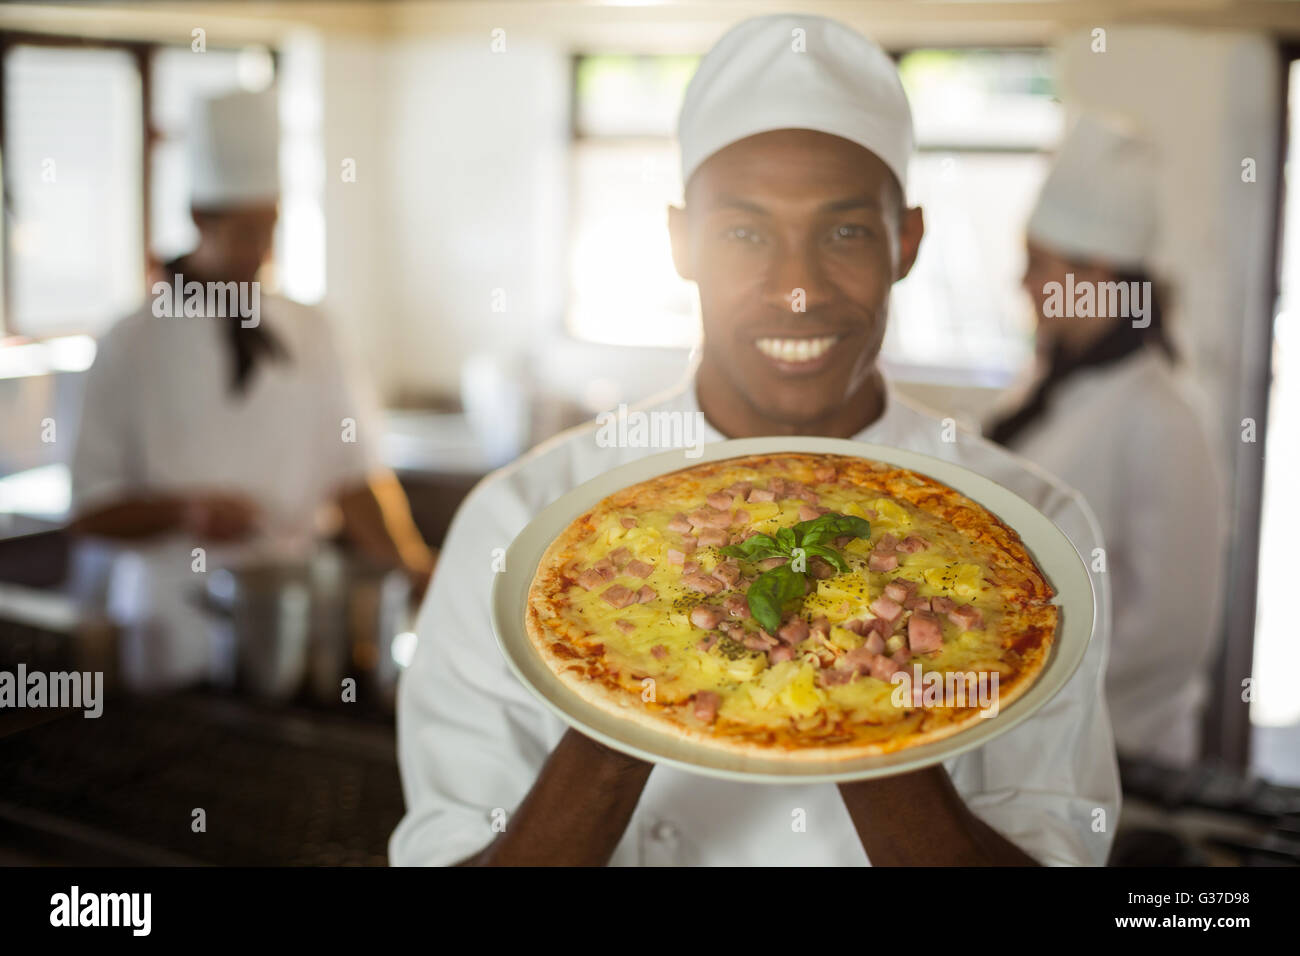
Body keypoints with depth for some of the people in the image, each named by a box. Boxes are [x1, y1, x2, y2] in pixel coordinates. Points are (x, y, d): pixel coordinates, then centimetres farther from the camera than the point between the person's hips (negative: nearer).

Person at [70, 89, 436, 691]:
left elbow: (355, 473, 4)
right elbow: (91, 510, -4)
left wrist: (410, 560, -12)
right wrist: (182, 512, -22)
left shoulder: (308, 334, 6)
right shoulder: (133, 347, -5)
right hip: (180, 640, -3)